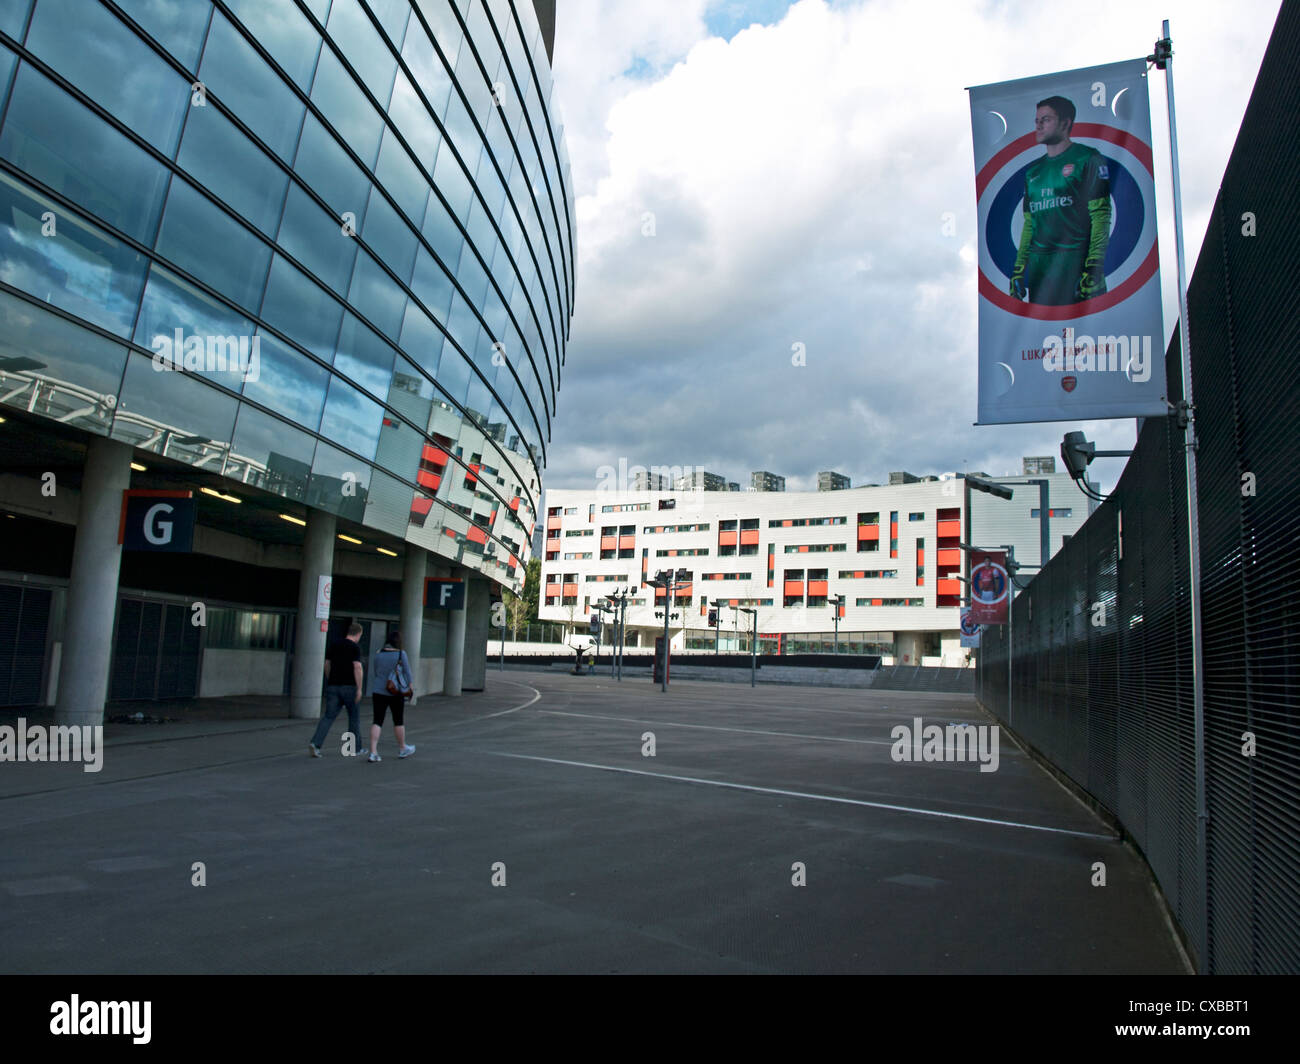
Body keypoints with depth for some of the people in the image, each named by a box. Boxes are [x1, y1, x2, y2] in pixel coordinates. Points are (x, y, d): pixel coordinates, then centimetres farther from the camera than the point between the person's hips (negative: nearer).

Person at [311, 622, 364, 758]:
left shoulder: (334, 645, 10)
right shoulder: (355, 647, -8)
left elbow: (327, 665, 14)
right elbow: (357, 667, -17)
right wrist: (359, 688, -14)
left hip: (333, 686, 5)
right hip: (349, 686, -4)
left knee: (329, 717, 3)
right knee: (354, 717, 10)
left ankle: (315, 743, -15)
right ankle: (355, 748, 18)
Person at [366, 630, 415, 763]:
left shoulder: (378, 654, 2)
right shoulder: (401, 654, -9)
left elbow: (374, 674, 10)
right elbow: (407, 672, -3)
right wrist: (409, 685, 11)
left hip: (378, 692, 3)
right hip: (395, 692, -3)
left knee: (377, 721, 2)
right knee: (398, 720, 11)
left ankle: (373, 752, -8)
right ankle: (402, 749, 26)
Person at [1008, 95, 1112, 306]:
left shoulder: (1088, 159, 2)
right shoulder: (1033, 170, 20)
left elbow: (1100, 217, -5)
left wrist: (1094, 267, -15)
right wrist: (1019, 268, 11)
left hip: (1076, 263, -5)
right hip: (1038, 266, 5)